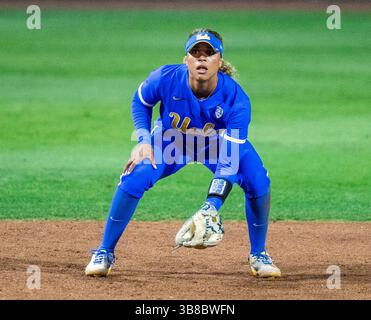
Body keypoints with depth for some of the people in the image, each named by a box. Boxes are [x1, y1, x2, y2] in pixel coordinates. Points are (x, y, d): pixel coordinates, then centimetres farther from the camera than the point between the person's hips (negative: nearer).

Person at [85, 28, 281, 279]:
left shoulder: (237, 99, -36)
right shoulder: (165, 79, -33)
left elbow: (229, 158, -38)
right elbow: (141, 102, -7)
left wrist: (212, 207, -49)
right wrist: (144, 140, -20)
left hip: (220, 142, 0)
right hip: (171, 140, 0)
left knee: (258, 182, -21)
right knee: (133, 179, -21)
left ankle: (258, 255, 2)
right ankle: (105, 253, -4)